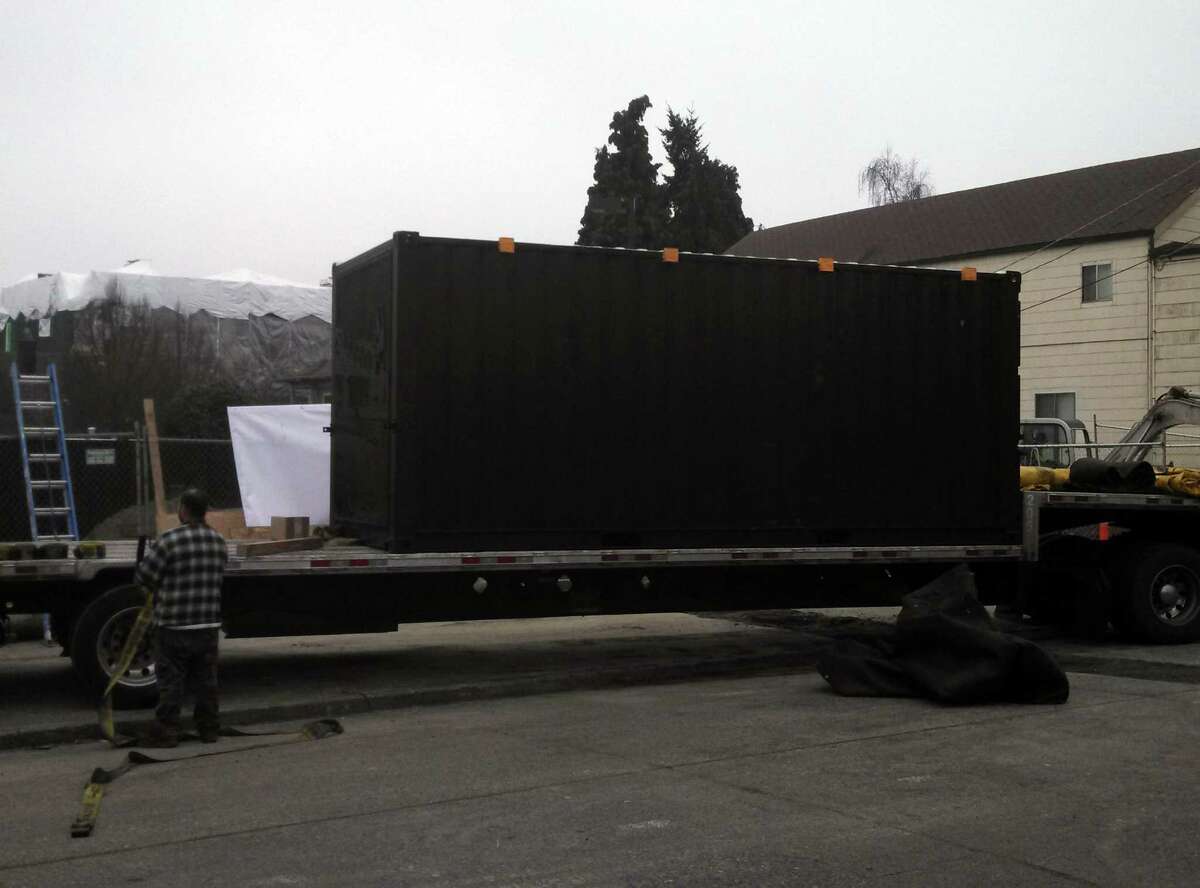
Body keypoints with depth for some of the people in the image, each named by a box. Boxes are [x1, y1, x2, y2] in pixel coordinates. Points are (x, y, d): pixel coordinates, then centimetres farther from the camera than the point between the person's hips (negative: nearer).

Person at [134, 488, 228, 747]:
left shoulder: (170, 540, -15)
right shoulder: (219, 542, 6)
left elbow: (143, 577, -11)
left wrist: (159, 587, 10)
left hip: (174, 626, -5)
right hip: (208, 625, 5)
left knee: (171, 680, 2)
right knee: (206, 678, 13)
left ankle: (165, 732, 5)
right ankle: (209, 729, 19)